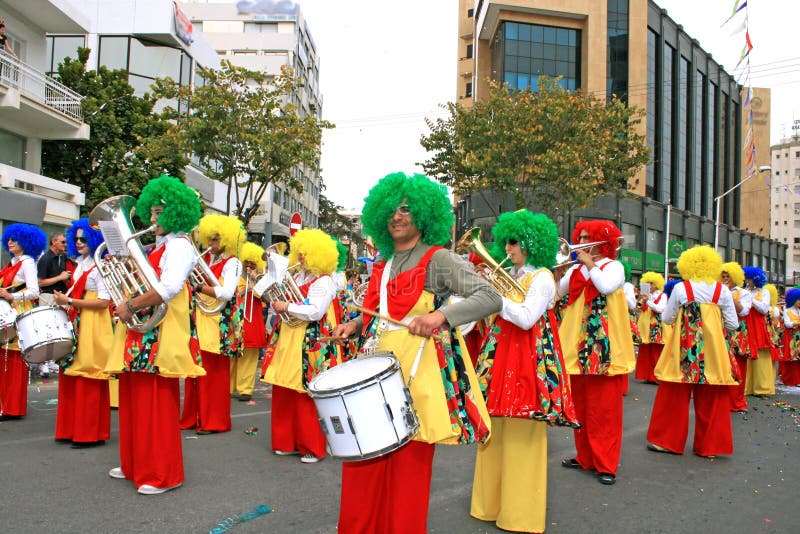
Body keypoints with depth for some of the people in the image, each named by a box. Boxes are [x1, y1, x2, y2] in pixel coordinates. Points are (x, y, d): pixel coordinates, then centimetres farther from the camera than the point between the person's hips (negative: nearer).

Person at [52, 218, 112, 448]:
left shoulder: (100, 267, -9)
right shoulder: (80, 265, 16)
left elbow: (103, 302, -16)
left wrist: (69, 301, -16)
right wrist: (63, 300, 5)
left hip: (92, 328, -8)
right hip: (76, 325, 8)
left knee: (87, 382, -5)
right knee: (70, 378, 8)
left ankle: (89, 434, 3)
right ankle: (72, 429, 17)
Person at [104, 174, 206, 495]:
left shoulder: (179, 245, -8)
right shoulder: (159, 246, 22)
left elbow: (168, 287, -23)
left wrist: (131, 305, -18)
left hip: (160, 336, -10)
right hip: (140, 336, 10)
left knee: (157, 404, -5)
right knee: (135, 401, 14)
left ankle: (163, 474, 4)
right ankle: (136, 465, 27)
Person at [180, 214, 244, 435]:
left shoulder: (232, 263, -7)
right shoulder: (205, 258, 14)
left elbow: (226, 293, -21)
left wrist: (199, 287, -18)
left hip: (217, 324, -6)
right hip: (198, 321, 6)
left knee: (215, 373, 0)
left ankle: (215, 421, 10)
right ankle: (193, 417, 20)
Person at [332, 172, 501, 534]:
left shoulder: (438, 259, -7)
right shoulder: (383, 264, 14)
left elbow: (491, 298, -17)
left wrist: (440, 315, -31)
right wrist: (357, 325, 8)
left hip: (416, 371, -6)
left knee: (407, 468, 0)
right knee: (362, 465, 8)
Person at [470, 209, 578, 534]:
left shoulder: (542, 277, -8)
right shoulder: (510, 275, 15)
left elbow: (526, 318, -20)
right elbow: (495, 316, 14)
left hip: (527, 357, -7)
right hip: (502, 354, 8)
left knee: (521, 433, -1)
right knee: (497, 430, 11)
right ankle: (495, 499, 24)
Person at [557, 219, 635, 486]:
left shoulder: (613, 266, 1)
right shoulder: (576, 269, 15)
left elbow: (607, 286, -19)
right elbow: (557, 292, 5)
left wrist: (590, 264, -9)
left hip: (605, 346, -5)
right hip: (578, 345, 6)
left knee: (604, 407, -3)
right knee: (581, 405, 11)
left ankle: (606, 464, 4)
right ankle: (585, 457, 23)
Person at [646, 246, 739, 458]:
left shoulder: (681, 288, -6)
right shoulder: (722, 290, -2)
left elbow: (666, 318, 2)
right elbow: (733, 324, 2)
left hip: (684, 349, -1)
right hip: (712, 350, 2)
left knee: (675, 396, 8)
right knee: (710, 400, 10)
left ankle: (666, 440, 15)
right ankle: (709, 444, 16)